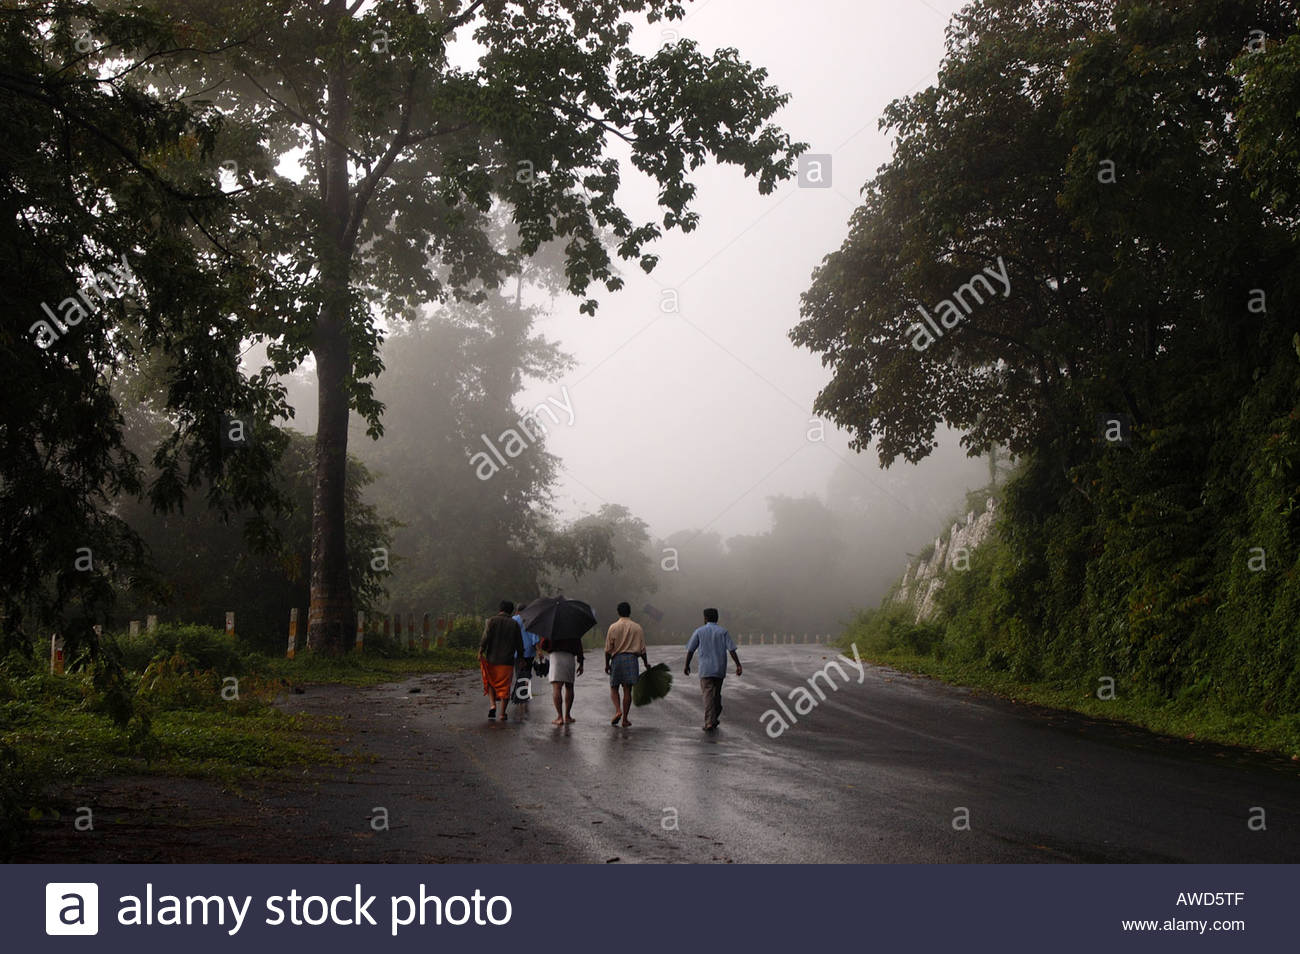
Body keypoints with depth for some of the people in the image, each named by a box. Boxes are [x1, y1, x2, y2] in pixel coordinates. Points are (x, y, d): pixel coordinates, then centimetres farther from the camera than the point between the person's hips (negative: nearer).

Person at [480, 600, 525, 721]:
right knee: (504, 686, 5)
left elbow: (485, 638, -12)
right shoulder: (514, 624, 4)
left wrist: (480, 652, -13)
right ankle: (503, 713, 3)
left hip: (492, 659, 0)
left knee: (490, 683, 17)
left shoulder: (492, 621, 0)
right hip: (507, 661, 0)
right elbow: (519, 644, 6)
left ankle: (493, 705, -3)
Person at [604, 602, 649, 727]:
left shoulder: (613, 627, 0)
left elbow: (608, 649, -2)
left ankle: (618, 711, -13)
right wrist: (646, 663, 16)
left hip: (617, 659, -1)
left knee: (614, 688, 10)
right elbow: (642, 649, 4)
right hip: (632, 659, 1)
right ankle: (625, 719, 1)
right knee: (627, 690, 2)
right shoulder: (637, 628, 5)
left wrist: (607, 664, 7)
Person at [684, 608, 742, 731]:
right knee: (717, 694, 18)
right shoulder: (723, 632, 3)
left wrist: (687, 666, 12)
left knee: (708, 695, -5)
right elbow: (732, 649, -7)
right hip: (720, 670, 2)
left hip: (705, 669, -2)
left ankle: (709, 723, -17)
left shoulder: (699, 632, 1)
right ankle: (714, 719, 25)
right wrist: (738, 665, -7)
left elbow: (690, 651, 1)